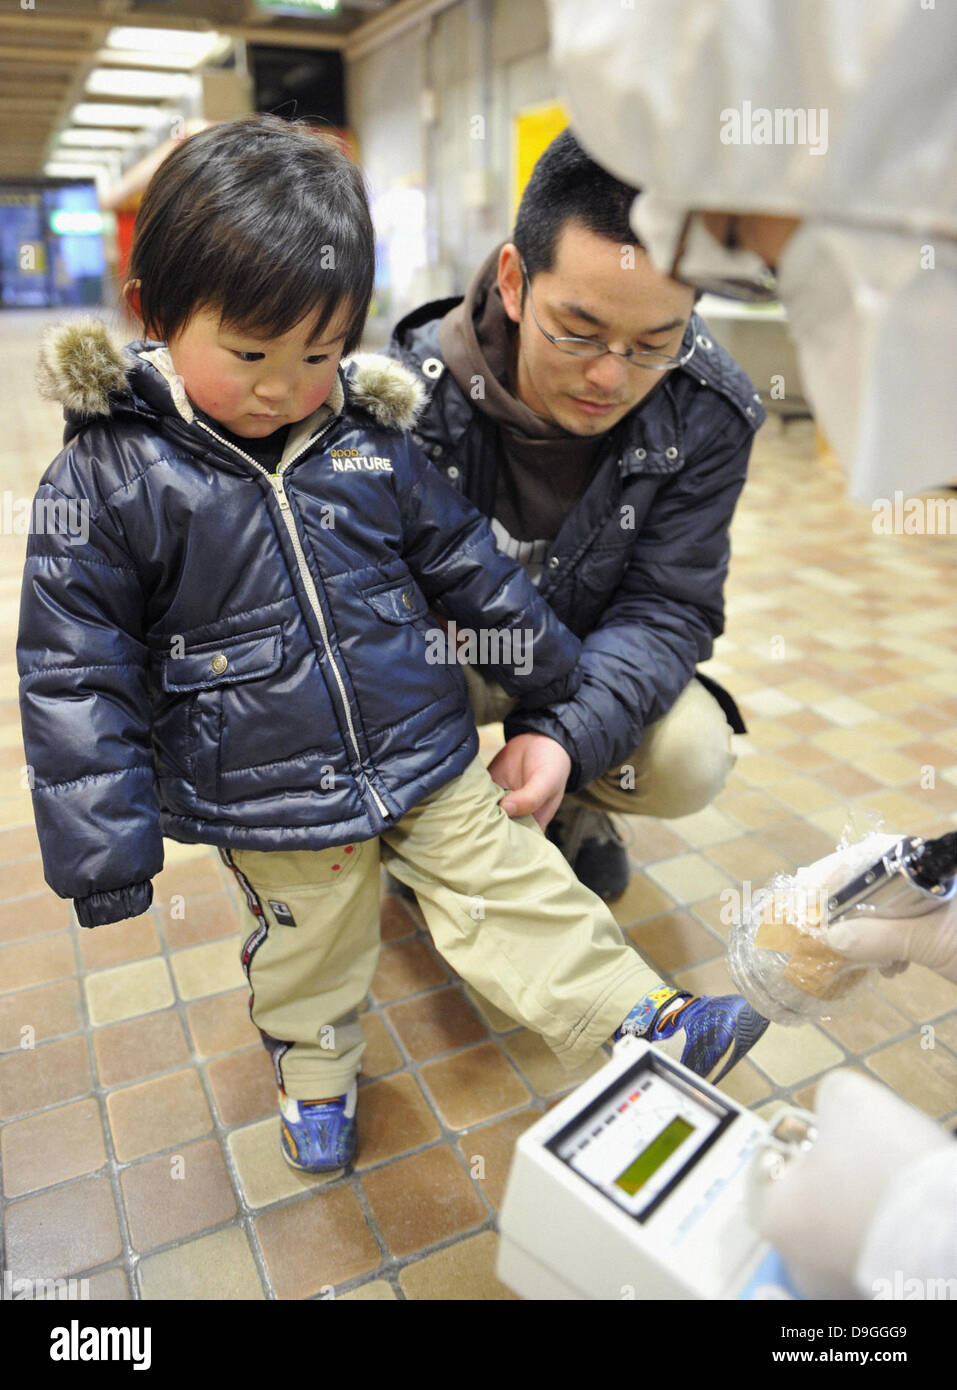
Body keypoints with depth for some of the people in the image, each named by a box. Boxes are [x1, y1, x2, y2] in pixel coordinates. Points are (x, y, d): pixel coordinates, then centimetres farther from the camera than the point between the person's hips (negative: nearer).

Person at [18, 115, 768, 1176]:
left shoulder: (370, 439, -3)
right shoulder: (105, 477, -14)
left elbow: (466, 562, 8)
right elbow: (77, 673, -11)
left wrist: (550, 672, 16)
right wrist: (104, 842, -12)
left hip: (427, 758, 2)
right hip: (267, 808, -1)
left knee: (514, 890, 10)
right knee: (308, 949, 19)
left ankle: (642, 1016, 22)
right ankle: (313, 1069, 47)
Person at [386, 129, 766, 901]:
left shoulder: (709, 412, -18)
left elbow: (668, 607, -18)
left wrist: (565, 736, -37)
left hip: (590, 666, 2)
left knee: (692, 762, -23)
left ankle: (573, 805, 12)